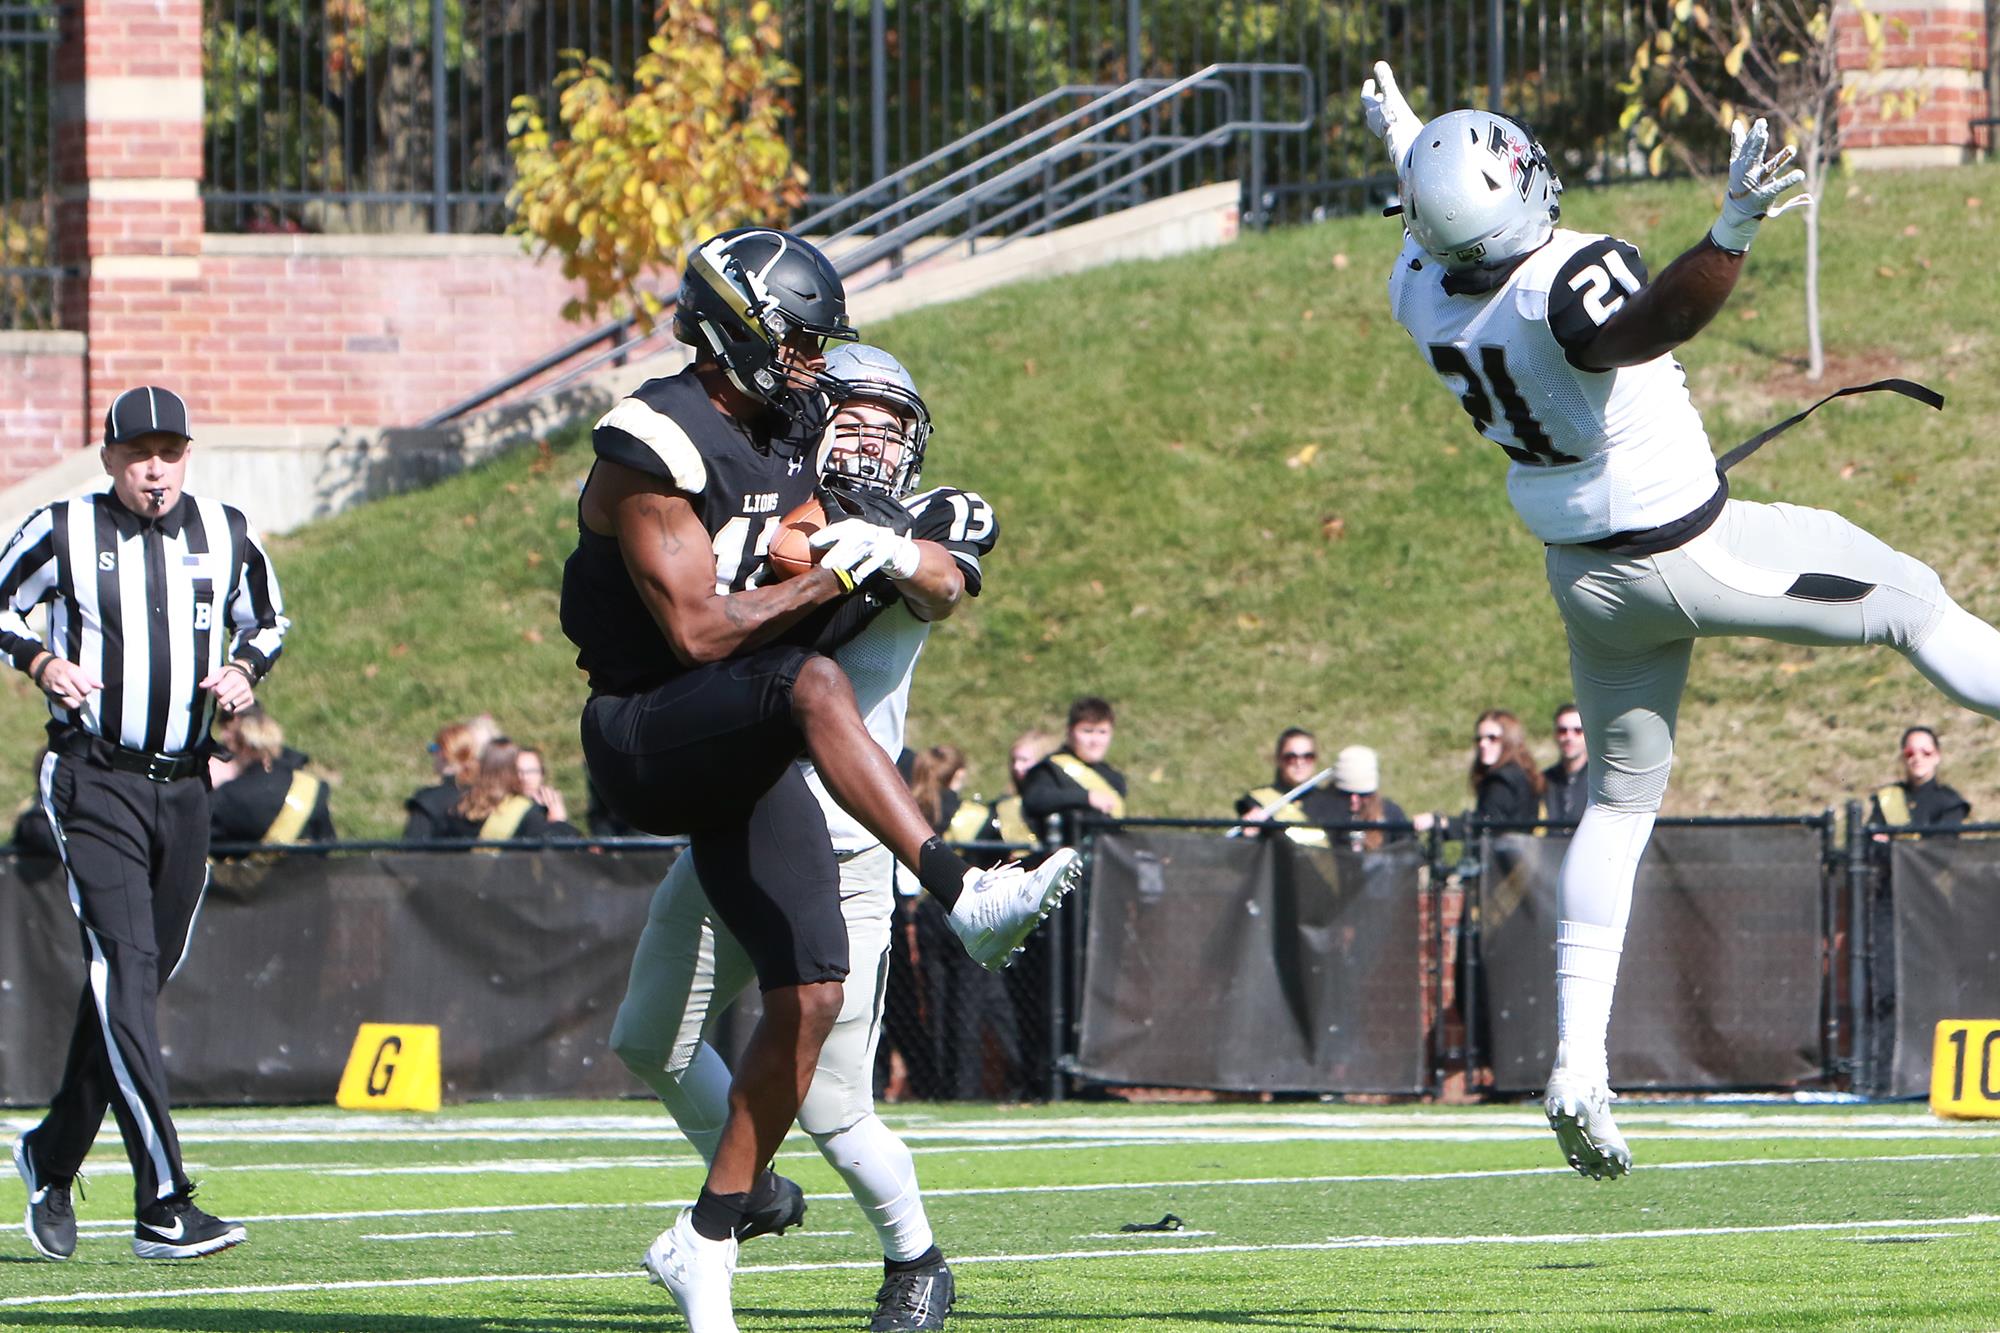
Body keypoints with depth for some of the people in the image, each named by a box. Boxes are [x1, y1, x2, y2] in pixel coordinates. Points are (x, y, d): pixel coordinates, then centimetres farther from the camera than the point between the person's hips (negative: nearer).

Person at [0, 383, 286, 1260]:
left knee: (137, 982, 11)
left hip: (183, 786, 5)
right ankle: (163, 1204, -23)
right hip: (94, 783, -5)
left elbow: (265, 619, 22)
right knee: (125, 972, -16)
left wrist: (244, 669, 1)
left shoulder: (227, 537, 8)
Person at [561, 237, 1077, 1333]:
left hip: (745, 763, 8)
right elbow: (700, 630, -19)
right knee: (811, 678, -36)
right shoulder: (651, 448, -13)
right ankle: (966, 898, -48)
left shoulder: (797, 438, 11)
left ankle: (704, 1240, 5)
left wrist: (906, 553, -2)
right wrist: (832, 575, -18)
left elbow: (935, 594, 19)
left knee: (810, 995, -4)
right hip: (646, 738, -8)